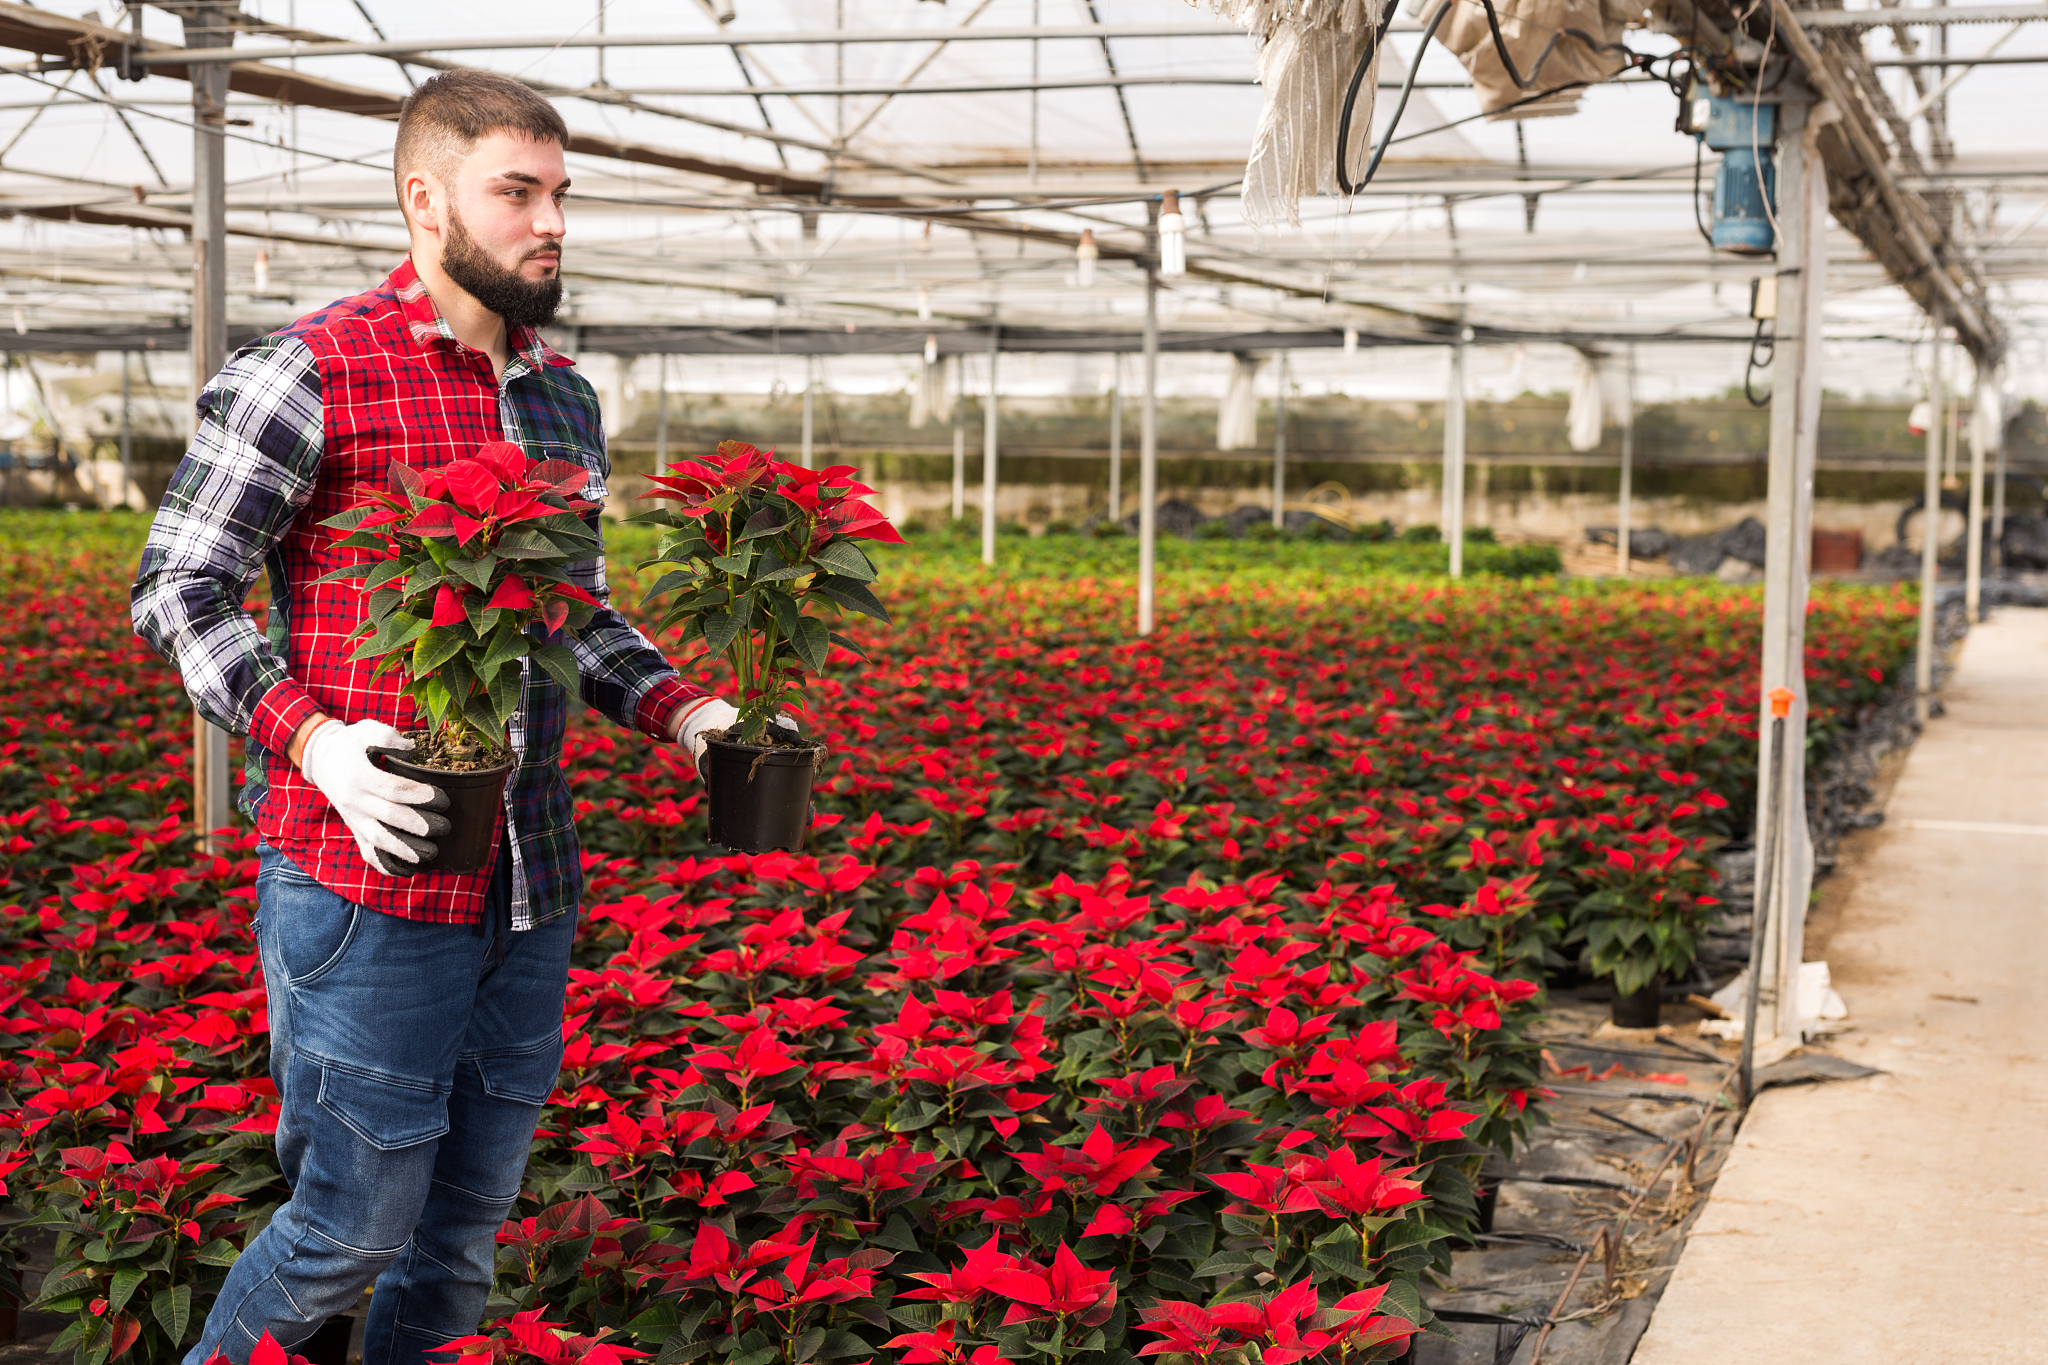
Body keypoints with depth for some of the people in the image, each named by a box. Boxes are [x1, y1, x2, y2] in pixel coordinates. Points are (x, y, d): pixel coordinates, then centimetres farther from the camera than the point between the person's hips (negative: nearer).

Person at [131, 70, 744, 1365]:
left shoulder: (564, 398, 13)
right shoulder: (309, 374, -9)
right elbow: (180, 590, -7)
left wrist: (684, 707, 5)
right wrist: (313, 741, -21)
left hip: (532, 886, 7)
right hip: (365, 880, -6)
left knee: (467, 1232, 14)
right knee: (358, 1224, 0)